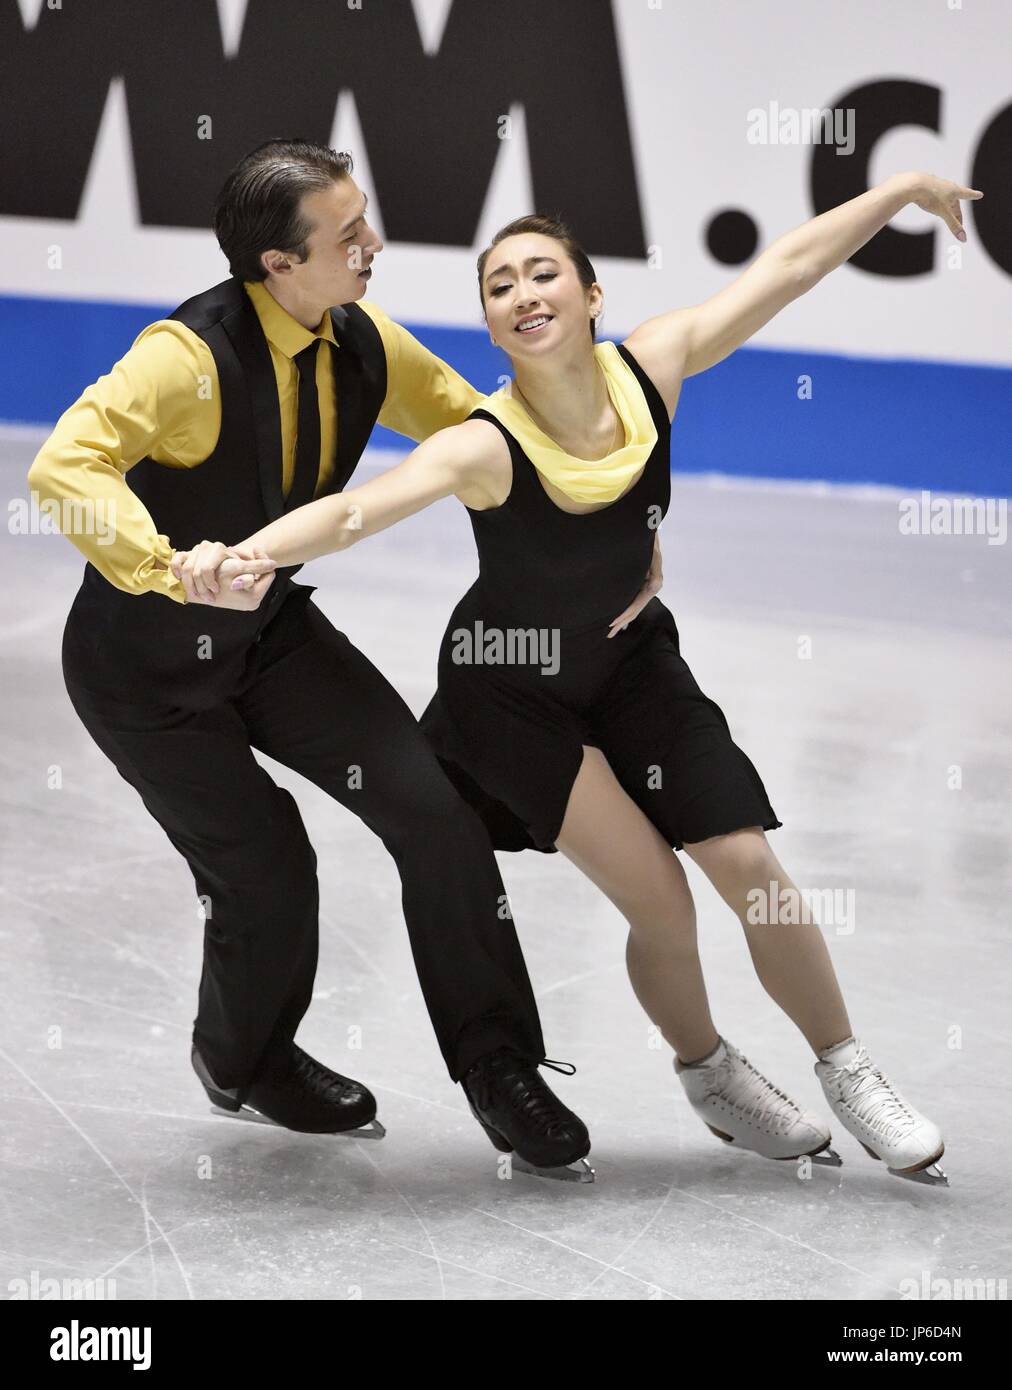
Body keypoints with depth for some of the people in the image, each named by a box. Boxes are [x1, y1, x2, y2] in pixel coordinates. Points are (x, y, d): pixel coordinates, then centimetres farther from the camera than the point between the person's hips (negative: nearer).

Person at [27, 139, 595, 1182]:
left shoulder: (366, 345, -9)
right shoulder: (192, 355, -30)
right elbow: (63, 467, -40)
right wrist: (179, 571, -51)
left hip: (271, 632, 6)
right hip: (146, 664, -6)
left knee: (433, 811, -7)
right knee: (266, 874, -3)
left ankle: (498, 1067, 9)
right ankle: (241, 1062, 32)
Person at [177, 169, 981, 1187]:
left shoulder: (652, 365, -18)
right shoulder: (485, 447, -31)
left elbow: (791, 263, -6)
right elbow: (355, 510, -47)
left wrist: (906, 187, 3)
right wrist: (242, 554, -66)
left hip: (630, 659, 4)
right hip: (512, 691, -4)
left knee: (749, 866, -2)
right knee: (659, 903, -6)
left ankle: (850, 1077, 20)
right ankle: (708, 1076, 25)